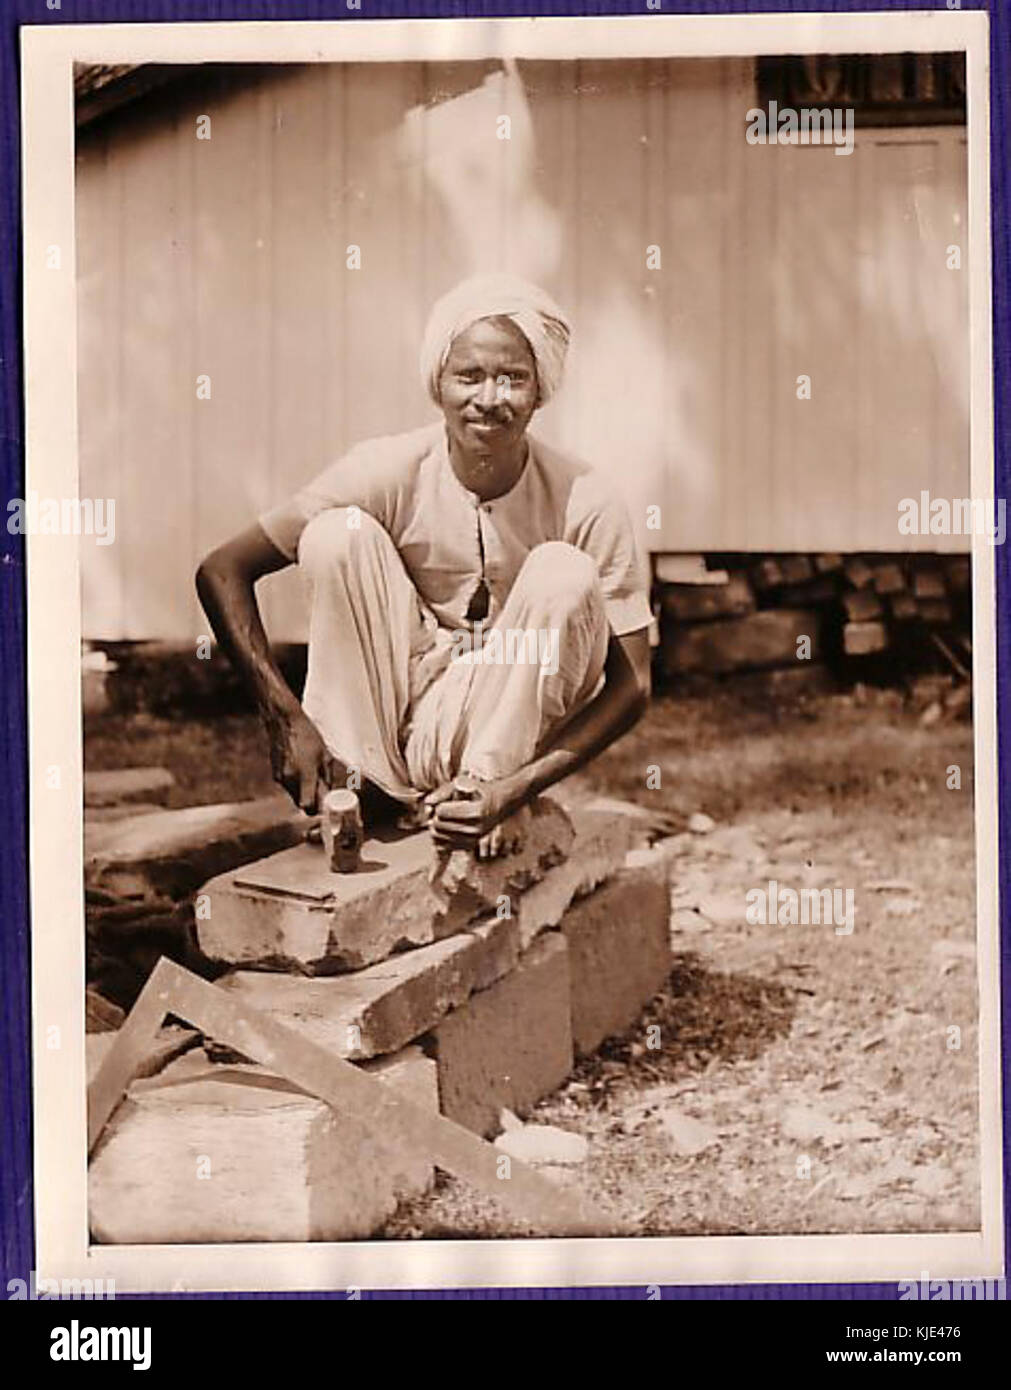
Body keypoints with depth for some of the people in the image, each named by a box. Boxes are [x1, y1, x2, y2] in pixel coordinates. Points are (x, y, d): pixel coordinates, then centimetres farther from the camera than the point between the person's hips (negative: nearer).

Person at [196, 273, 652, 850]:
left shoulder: (585, 503, -15)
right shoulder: (390, 472, -14)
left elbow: (632, 684, -14)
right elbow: (222, 571, -13)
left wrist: (518, 789, -29)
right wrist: (286, 720, -25)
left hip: (507, 732, 0)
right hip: (392, 724, 1)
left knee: (566, 572, -24)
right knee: (339, 532, -20)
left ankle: (488, 785, -18)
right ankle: (348, 786, -17)